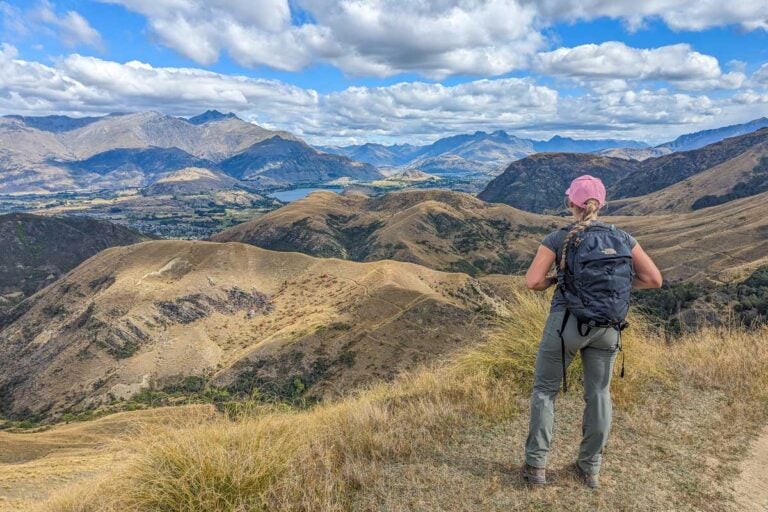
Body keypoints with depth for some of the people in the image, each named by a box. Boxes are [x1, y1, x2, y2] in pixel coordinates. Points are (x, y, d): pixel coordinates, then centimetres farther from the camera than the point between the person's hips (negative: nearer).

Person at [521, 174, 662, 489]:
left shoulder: (558, 239, -6)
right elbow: (655, 279, 3)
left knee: (544, 389, 12)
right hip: (607, 327, 3)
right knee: (598, 394, 17)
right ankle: (590, 469, 27)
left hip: (566, 323, -3)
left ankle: (536, 466, 14)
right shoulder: (622, 238, 3)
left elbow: (532, 282, -13)